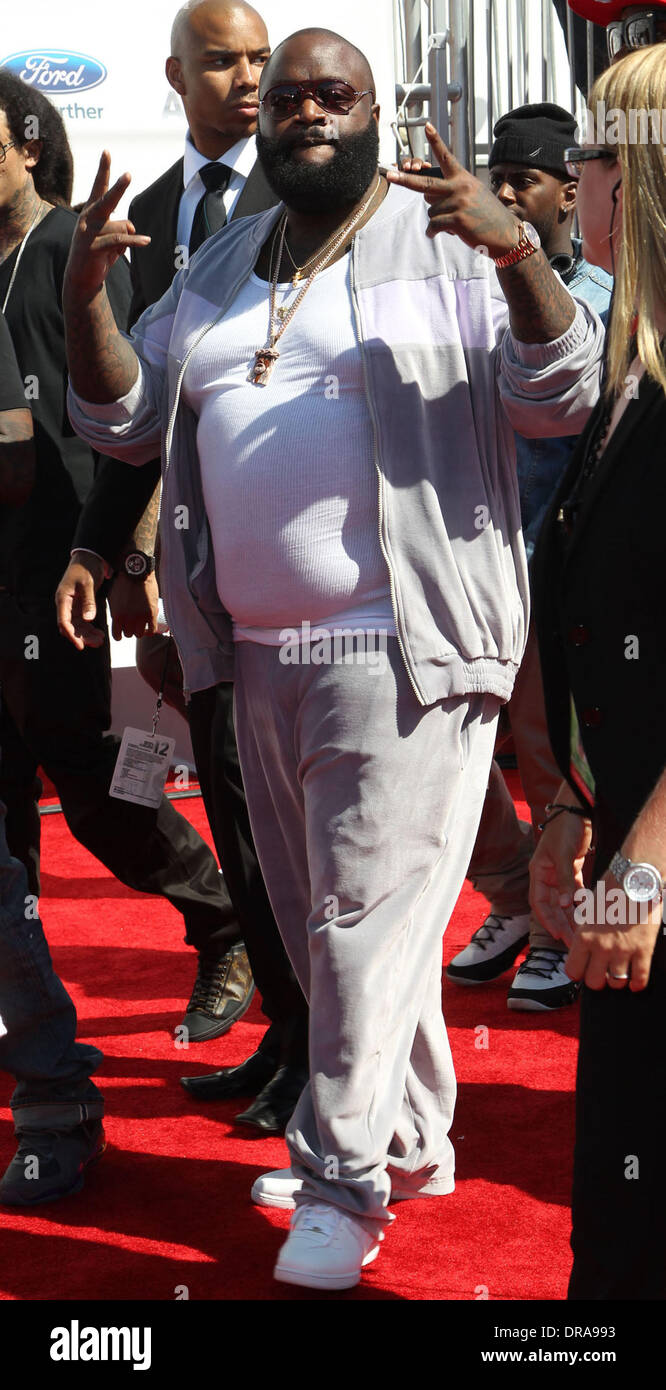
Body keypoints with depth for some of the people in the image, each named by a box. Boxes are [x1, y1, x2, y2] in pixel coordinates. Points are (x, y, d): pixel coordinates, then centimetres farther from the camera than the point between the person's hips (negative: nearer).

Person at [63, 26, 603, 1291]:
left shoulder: (445, 245, -4)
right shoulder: (222, 269, 15)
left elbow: (563, 396, -12)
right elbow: (125, 418, 14)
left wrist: (520, 255, -30)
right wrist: (84, 296, -5)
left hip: (404, 651, -7)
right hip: (264, 654, 7)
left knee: (368, 915, -6)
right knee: (319, 924, 15)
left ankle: (344, 1186, 3)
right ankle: (411, 1142, 30)